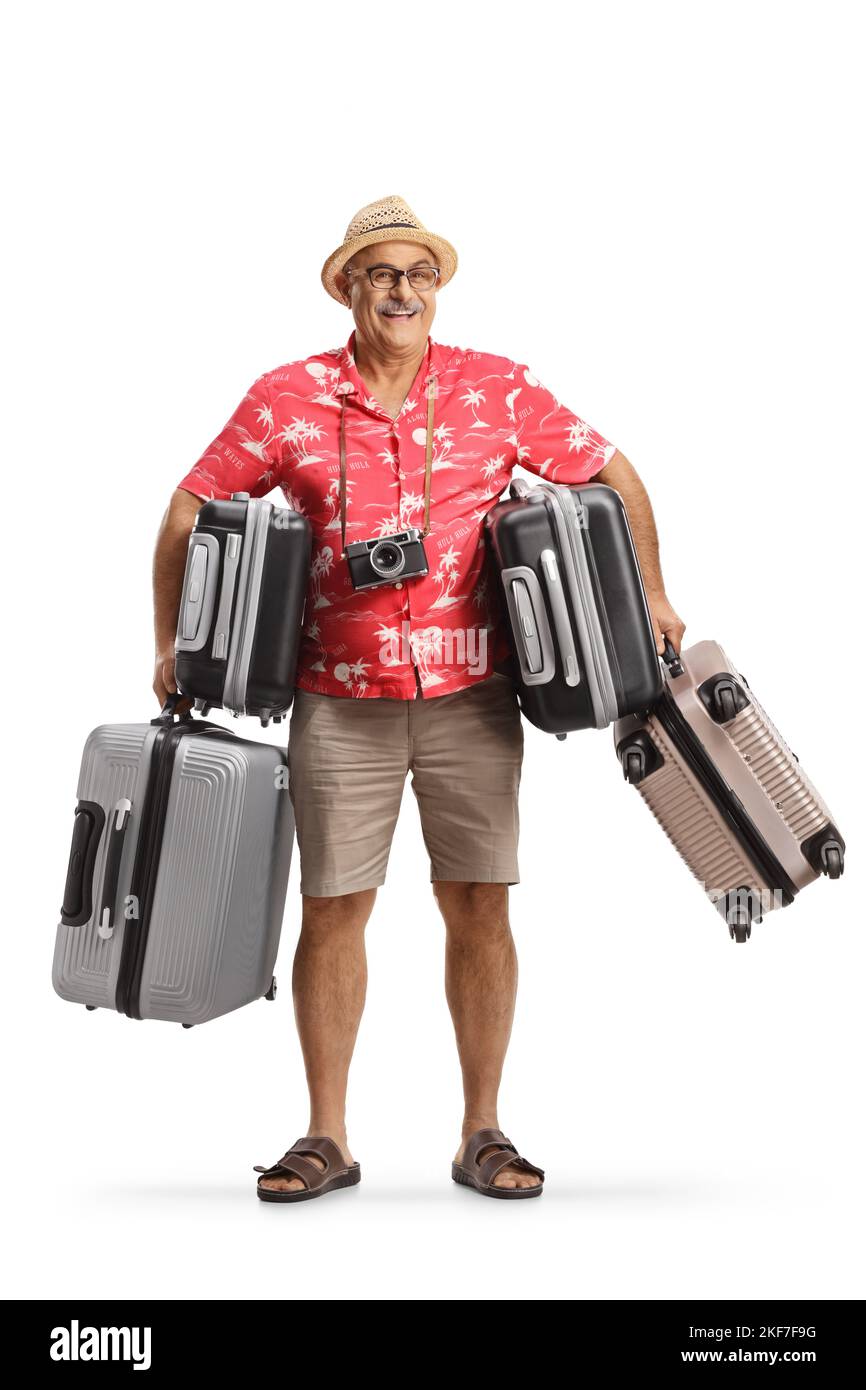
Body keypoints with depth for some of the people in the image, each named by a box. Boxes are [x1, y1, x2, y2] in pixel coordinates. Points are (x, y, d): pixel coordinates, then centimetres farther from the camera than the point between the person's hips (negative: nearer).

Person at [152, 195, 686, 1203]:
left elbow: (611, 474, 13)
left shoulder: (497, 392, 2)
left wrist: (648, 596, 8)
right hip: (340, 703, 0)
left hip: (469, 696, 1)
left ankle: (481, 1136, 16)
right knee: (332, 909, 3)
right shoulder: (289, 399, 0)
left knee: (478, 905, 3)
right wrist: (173, 645, 4)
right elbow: (190, 511, 8)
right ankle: (326, 1140, 17)